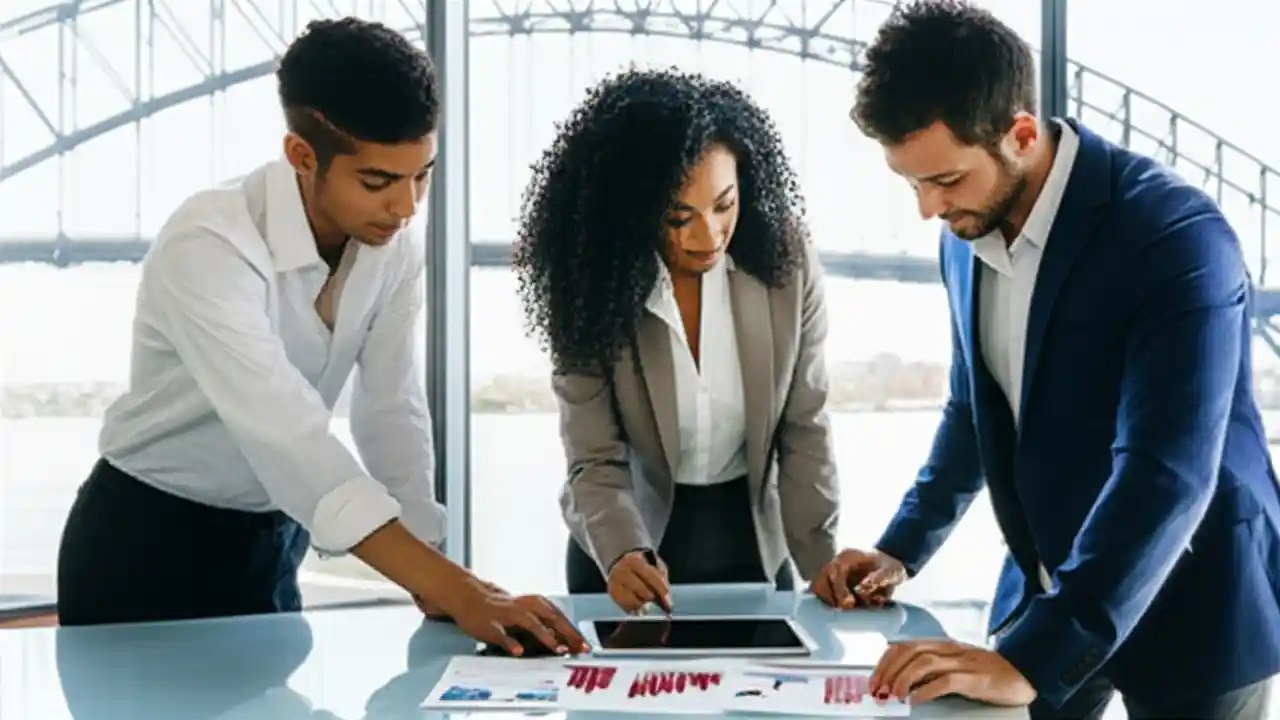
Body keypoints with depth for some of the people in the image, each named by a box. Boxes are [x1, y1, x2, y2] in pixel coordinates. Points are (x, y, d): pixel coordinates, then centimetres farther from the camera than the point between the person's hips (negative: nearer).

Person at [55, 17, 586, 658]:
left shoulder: (395, 245, -11)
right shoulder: (207, 246, -31)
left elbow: (391, 412, -6)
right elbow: (285, 435, -40)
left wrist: (433, 580, -12)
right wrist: (458, 591, -45)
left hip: (272, 537, 5)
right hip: (145, 539, -5)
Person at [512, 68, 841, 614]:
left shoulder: (785, 262, -16)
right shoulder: (595, 286, -18)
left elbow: (804, 431, -9)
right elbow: (596, 464, -18)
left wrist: (823, 573, -13)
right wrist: (621, 554, -36)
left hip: (751, 539, 1)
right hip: (632, 540, -1)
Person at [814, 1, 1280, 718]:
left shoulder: (1176, 233, -24)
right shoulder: (968, 233, -3)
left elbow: (1165, 473, -32)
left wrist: (1029, 662, -36)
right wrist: (902, 549, 1)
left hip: (1188, 608, -5)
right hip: (1047, 591, 6)